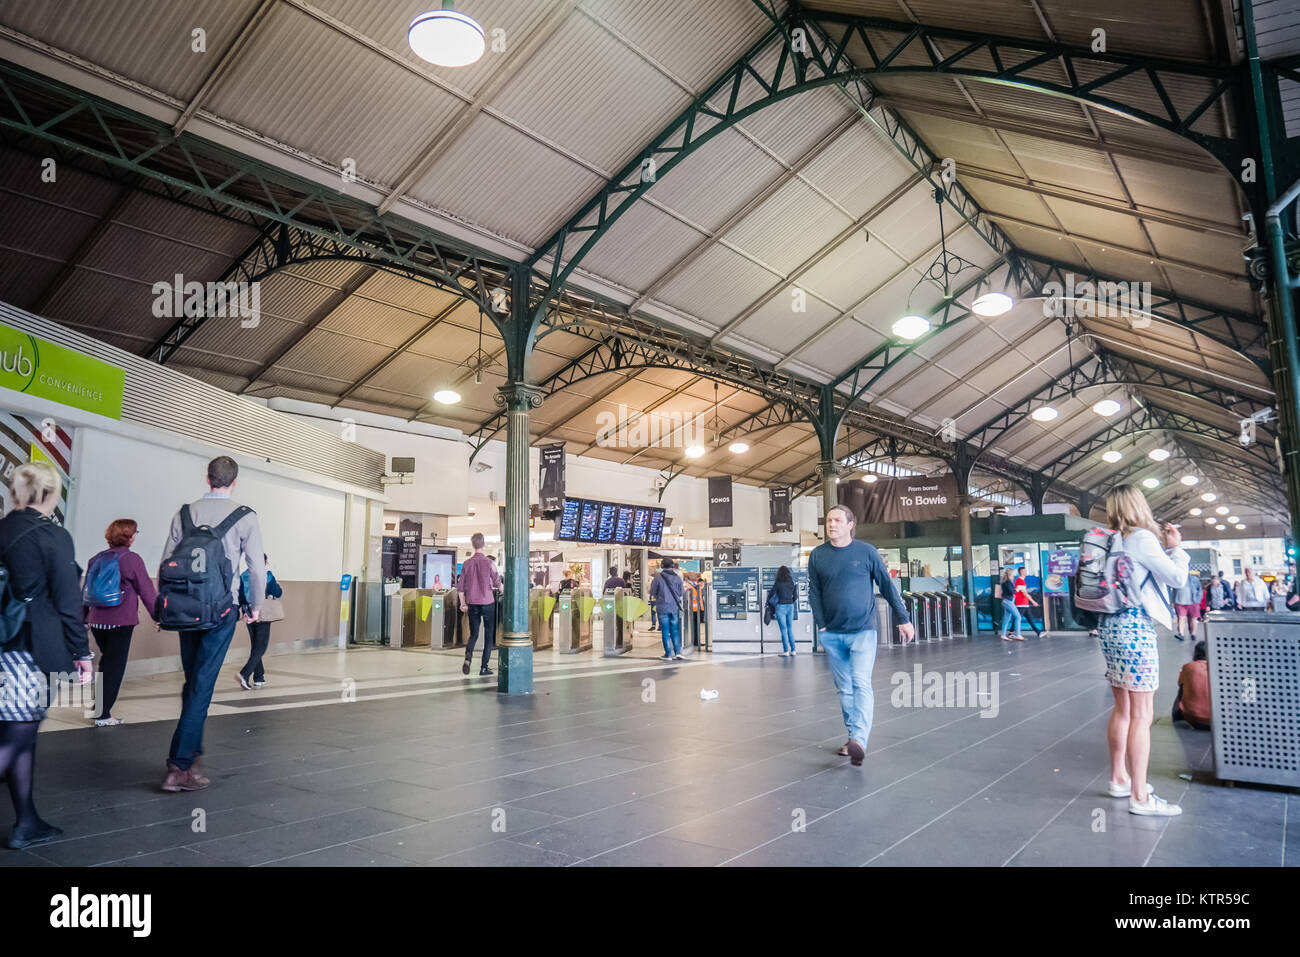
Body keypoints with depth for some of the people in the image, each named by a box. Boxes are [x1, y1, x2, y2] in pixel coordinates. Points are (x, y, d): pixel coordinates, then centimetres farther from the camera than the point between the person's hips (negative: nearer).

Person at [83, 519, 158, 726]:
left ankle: (99, 707, 25)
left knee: (107, 661, 21)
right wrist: (158, 616, 2)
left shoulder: (95, 559, 9)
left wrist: (85, 617, 24)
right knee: (115, 665, 2)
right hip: (121, 621, -6)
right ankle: (103, 715, 4)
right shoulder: (132, 559, -8)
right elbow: (147, 591, -6)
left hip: (96, 621, 6)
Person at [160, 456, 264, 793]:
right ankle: (179, 767, -3)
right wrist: (256, 607, 9)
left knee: (193, 682, 17)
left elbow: (166, 560, 6)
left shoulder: (185, 513, 5)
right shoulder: (245, 517, -5)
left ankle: (193, 751, 29)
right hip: (221, 608, -4)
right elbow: (257, 567, -5)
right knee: (202, 686, -2)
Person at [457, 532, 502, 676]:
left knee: (473, 634, 13)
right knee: (488, 635, 7)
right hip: (488, 603, -3)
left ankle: (468, 657, -11)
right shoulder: (489, 562, -8)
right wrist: (501, 590, 15)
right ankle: (484, 667, 6)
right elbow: (497, 583, -6)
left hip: (472, 603, 3)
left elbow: (460, 586, 5)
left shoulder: (467, 564, 2)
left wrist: (463, 603, 14)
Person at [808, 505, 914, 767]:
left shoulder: (866, 551, -2)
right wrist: (822, 625, -3)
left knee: (861, 684, -15)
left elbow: (887, 586, 4)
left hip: (863, 630, -3)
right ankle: (853, 735, 21)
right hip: (832, 634, 3)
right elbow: (814, 593, 6)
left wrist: (903, 619, 6)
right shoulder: (818, 555, 3)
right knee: (844, 689, 10)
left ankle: (859, 740, -20)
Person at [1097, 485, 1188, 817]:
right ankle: (1139, 796, 0)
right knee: (1142, 715, -4)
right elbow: (1177, 578, -8)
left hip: (1112, 625, 8)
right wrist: (1175, 548, 6)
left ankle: (1119, 779, 26)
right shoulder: (1142, 538, -11)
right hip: (1136, 628, -8)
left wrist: (1163, 545, 17)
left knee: (1122, 709, 17)